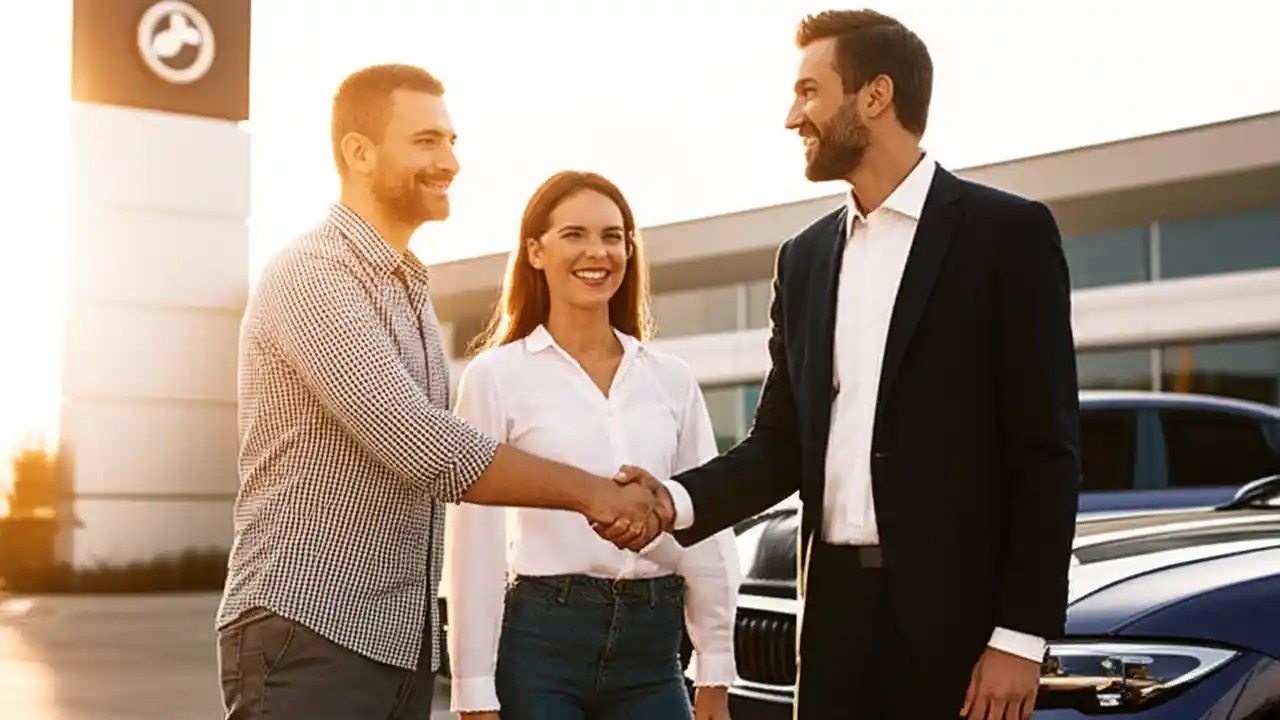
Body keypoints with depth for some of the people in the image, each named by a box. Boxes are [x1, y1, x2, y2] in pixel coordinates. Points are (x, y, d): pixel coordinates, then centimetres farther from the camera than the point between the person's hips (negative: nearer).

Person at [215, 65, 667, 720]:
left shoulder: (409, 290, 16)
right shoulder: (311, 275, -13)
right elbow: (424, 449, -21)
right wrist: (587, 491, -17)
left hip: (403, 642, 8)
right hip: (306, 636, -8)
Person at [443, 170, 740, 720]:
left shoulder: (673, 380, 7)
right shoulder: (496, 375, -2)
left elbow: (707, 536, 9)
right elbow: (475, 546, -4)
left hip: (652, 651, 3)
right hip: (540, 642, -3)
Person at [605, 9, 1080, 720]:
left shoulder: (1006, 232, -4)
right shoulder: (805, 257, 14)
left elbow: (1046, 452, -7)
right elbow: (781, 444, 12)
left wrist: (1021, 634, -13)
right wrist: (679, 500, -7)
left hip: (957, 612, -5)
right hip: (838, 606, 5)